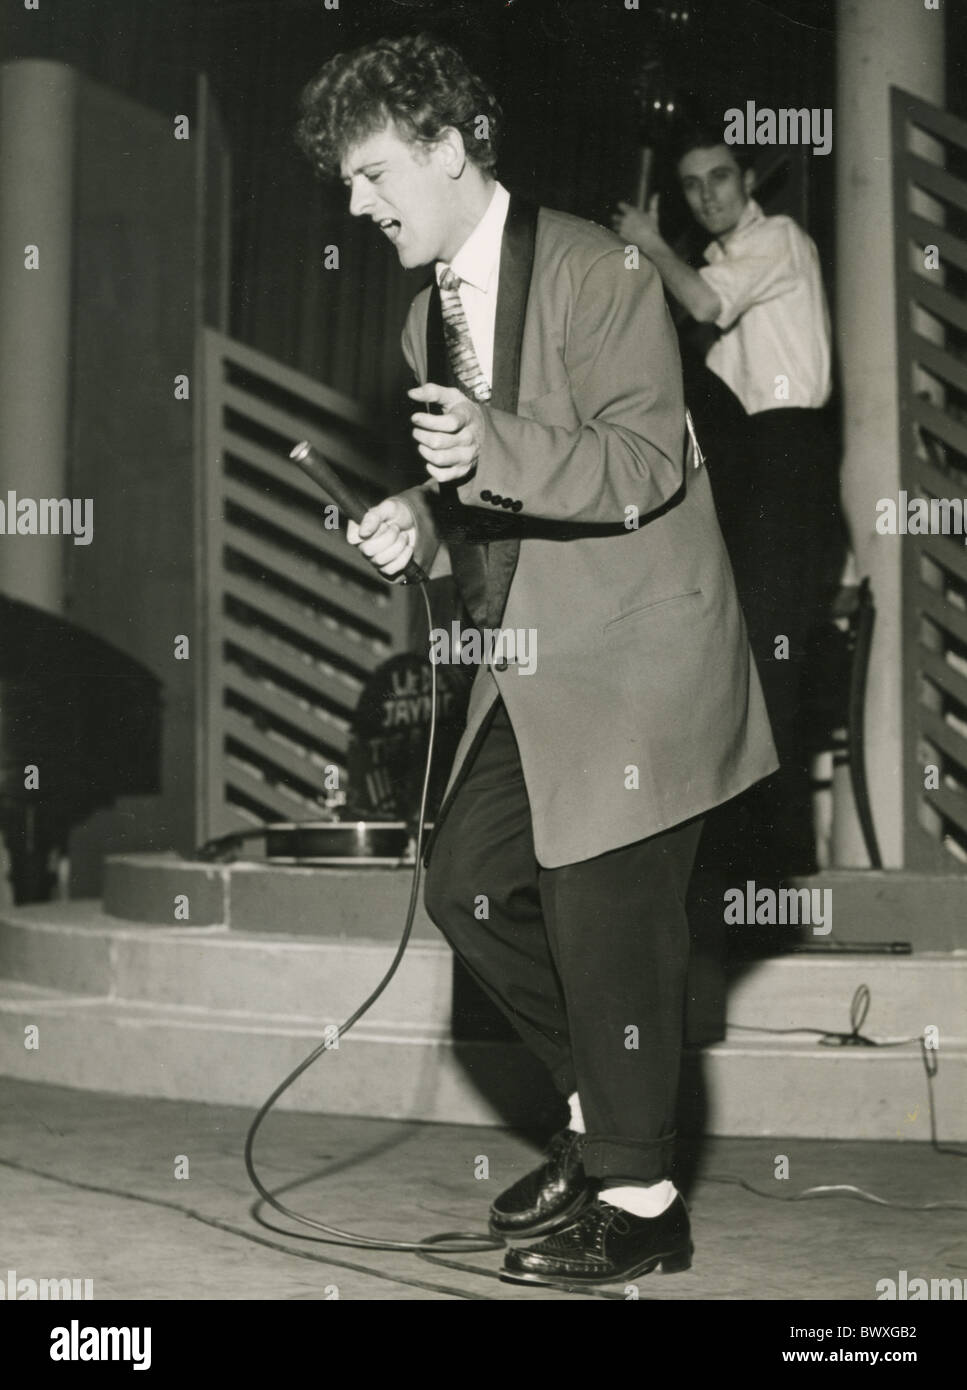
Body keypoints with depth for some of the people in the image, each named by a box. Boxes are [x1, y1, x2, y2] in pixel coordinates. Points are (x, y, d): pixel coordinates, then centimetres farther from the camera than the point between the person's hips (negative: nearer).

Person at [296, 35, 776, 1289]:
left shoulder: (595, 273, -13)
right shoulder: (433, 315, 13)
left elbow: (645, 468, -19)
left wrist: (494, 446, -33)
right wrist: (420, 525, 0)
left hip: (633, 654, -8)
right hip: (532, 661, 9)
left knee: (602, 915, -5)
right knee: (468, 887, 7)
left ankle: (637, 1201, 11)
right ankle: (605, 1110, 26)